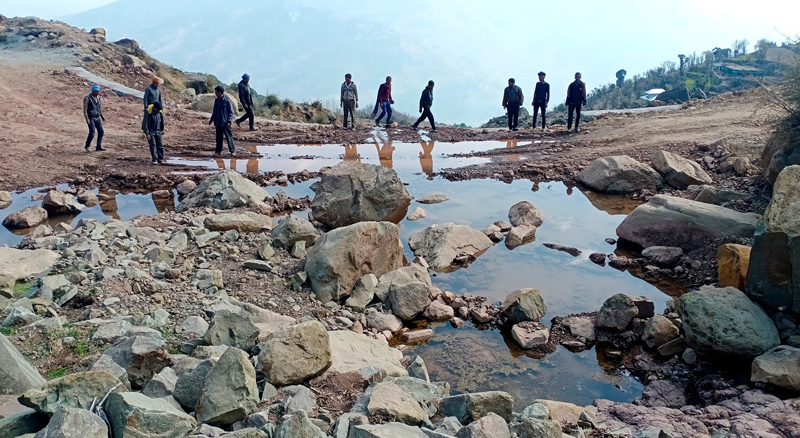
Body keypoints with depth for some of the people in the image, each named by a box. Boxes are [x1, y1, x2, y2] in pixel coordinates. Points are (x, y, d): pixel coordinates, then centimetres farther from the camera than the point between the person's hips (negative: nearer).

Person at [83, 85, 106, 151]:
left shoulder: (98, 97, 5)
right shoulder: (87, 98, -14)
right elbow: (85, 109, -15)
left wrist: (102, 116, 16)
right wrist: (86, 118, -23)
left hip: (97, 118, 6)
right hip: (90, 118, -6)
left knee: (101, 132, 0)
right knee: (92, 132, -16)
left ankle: (99, 147, 9)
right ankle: (87, 146, 2)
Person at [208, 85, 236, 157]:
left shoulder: (227, 101, -9)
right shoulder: (216, 101, 10)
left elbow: (231, 112, -7)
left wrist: (229, 121, -15)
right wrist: (211, 119, 12)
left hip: (225, 123, -6)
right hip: (218, 123, 6)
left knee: (229, 137, -3)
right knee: (219, 137, 10)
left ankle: (232, 151, 2)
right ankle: (218, 151, 17)